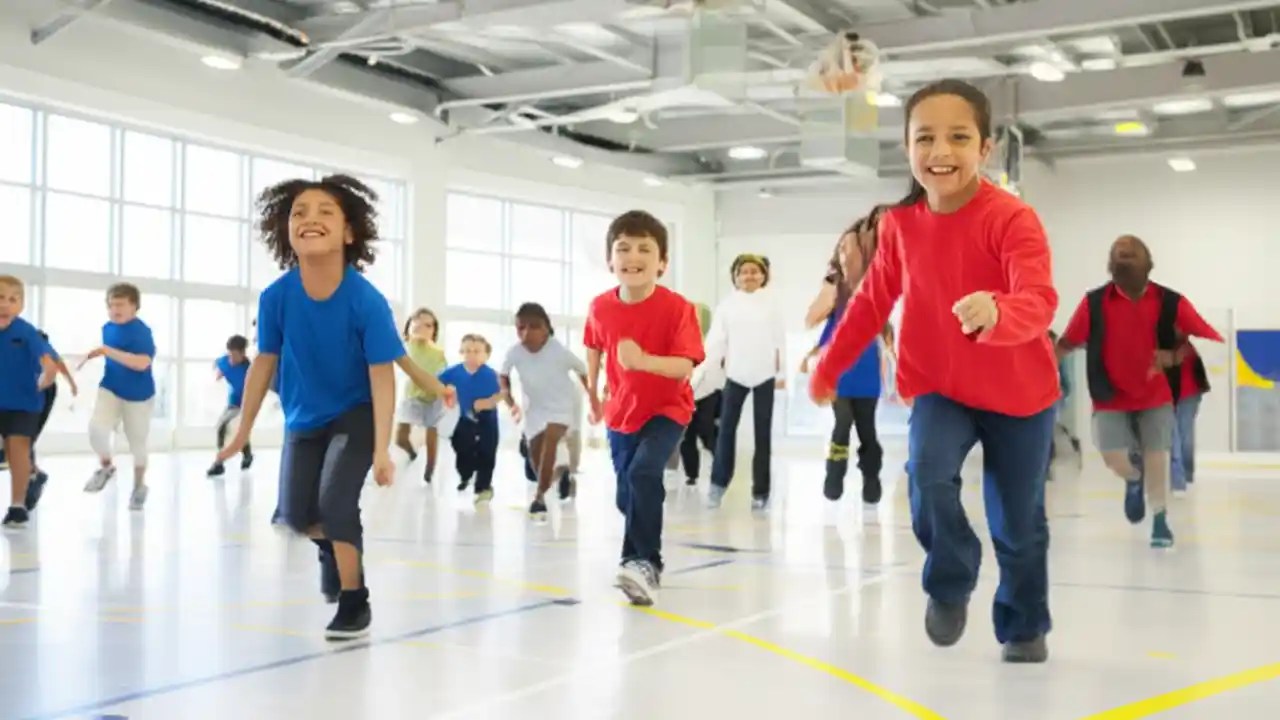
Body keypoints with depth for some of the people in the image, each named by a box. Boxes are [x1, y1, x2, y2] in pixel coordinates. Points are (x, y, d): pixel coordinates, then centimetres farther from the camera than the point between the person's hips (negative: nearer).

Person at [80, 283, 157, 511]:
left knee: (137, 443, 10)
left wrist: (107, 351, -36)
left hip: (138, 396, -4)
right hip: (110, 389, 4)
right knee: (96, 428, -23)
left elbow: (142, 363, -37)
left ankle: (139, 486, 35)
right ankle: (106, 466, 7)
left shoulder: (141, 331, -21)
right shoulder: (107, 328, 1)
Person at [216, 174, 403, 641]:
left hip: (356, 414, -4)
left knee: (335, 500, -20)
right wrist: (243, 431, 4)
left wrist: (382, 450, -30)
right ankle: (331, 548, 43)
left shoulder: (367, 302, -29)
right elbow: (264, 363, -5)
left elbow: (383, 378, -24)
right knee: (295, 514, 5)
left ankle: (355, 603, 0)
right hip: (303, 418, 4)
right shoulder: (276, 297, -20)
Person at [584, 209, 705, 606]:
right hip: (621, 412, 5)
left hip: (667, 410, -5)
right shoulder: (600, 307, -9)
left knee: (644, 474, -29)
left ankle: (645, 562, -22)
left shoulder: (677, 307, -22)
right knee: (627, 496, 11)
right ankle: (642, 560, 36)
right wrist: (592, 396, 20)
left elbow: (685, 367, -29)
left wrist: (644, 360, -46)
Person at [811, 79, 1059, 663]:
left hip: (1019, 396, -2)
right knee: (927, 475, -24)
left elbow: (1039, 301, -38)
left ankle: (1024, 627, 33)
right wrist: (827, 369, 10)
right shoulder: (901, 224, -7)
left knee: (1017, 521, 8)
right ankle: (950, 587, 3)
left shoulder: (1011, 218, -23)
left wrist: (996, 314, -60)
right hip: (941, 388, 3)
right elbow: (872, 301, 6)